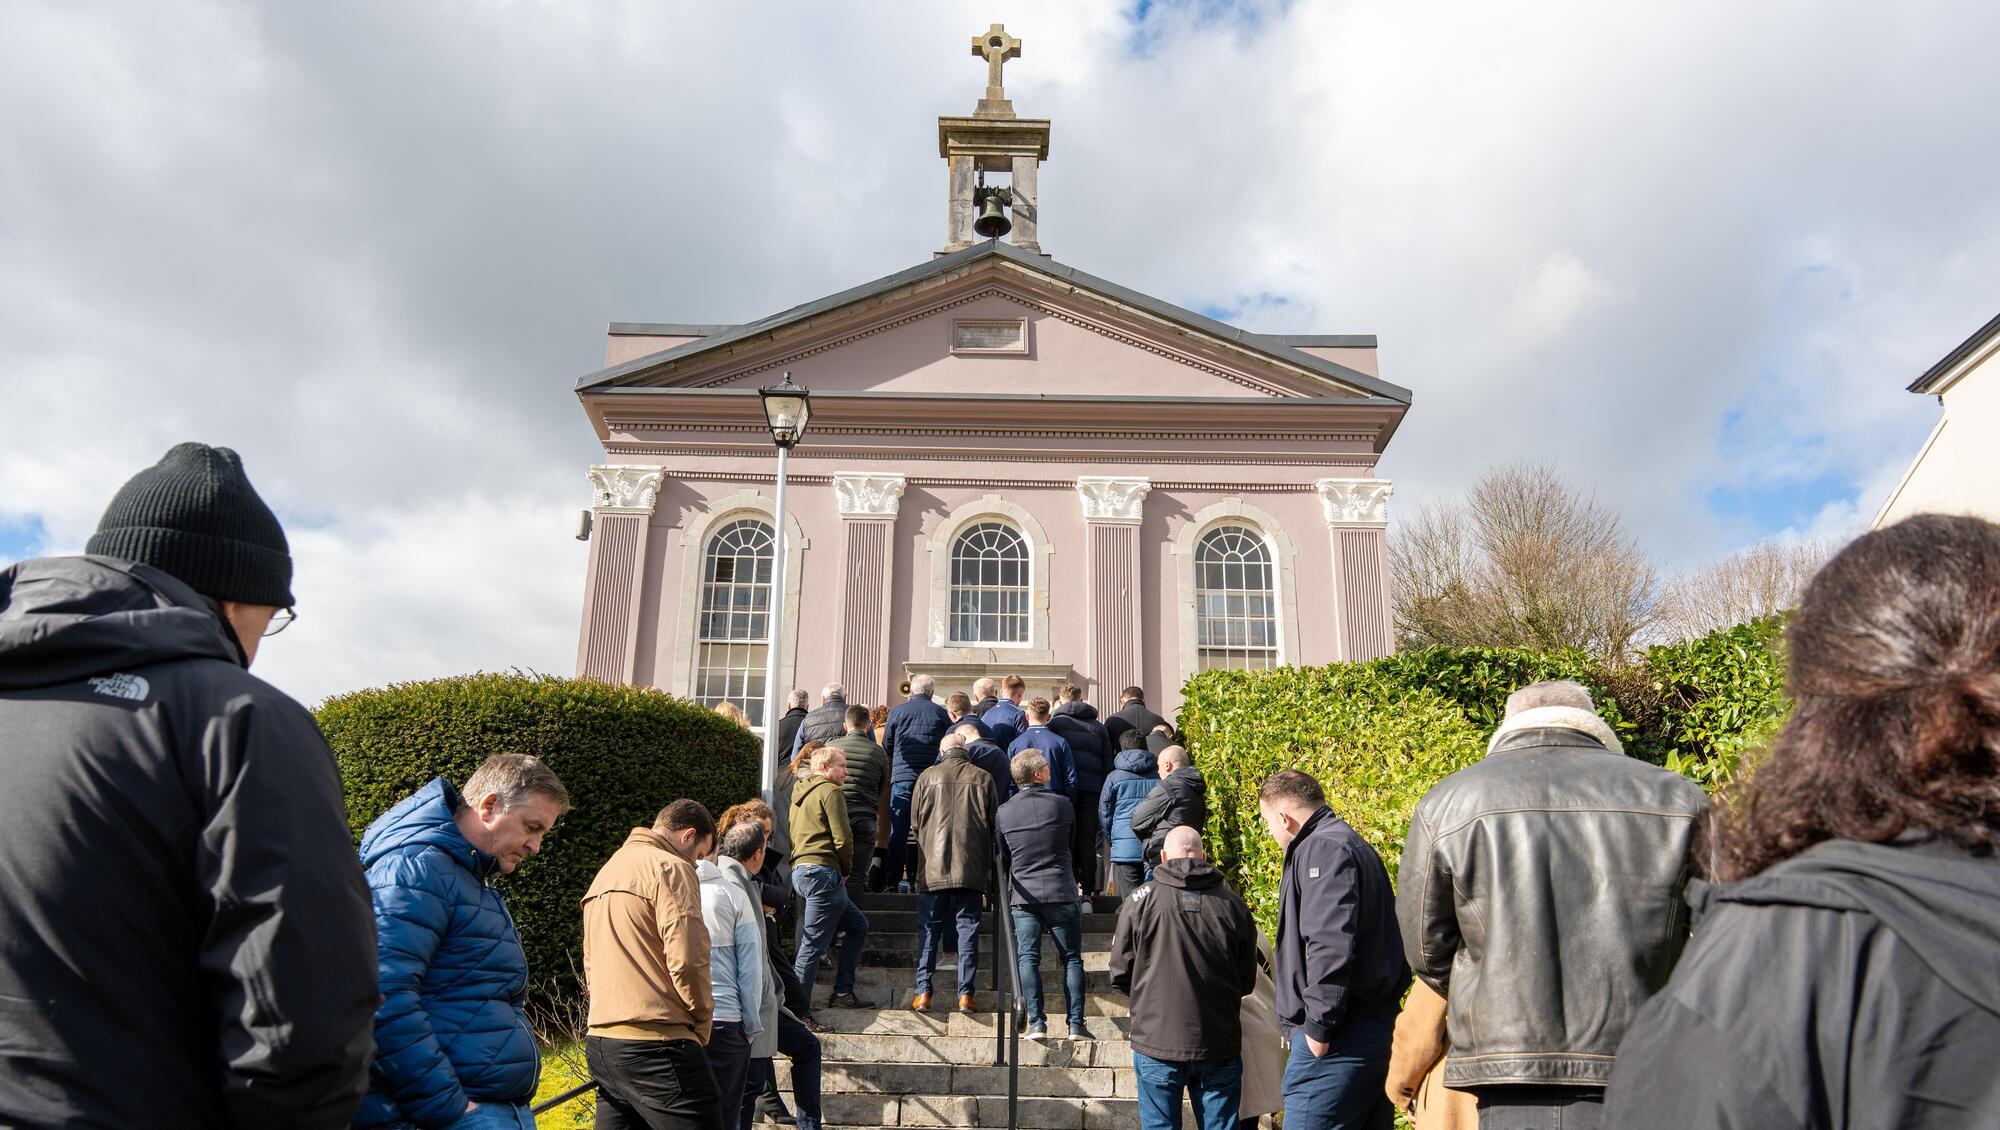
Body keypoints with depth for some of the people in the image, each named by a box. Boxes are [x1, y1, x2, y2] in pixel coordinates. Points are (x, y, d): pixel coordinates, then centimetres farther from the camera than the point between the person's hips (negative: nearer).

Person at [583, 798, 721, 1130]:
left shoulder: (605, 873, 21)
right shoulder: (670, 868, -8)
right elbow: (687, 961, -17)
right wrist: (703, 1022, -2)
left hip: (599, 1041, 9)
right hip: (655, 1044, -9)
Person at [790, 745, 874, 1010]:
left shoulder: (800, 793, 23)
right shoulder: (830, 791, -6)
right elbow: (843, 837, -13)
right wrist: (846, 869, 4)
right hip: (823, 872, -10)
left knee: (858, 925, 16)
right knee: (814, 943, -8)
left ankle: (842, 994, 14)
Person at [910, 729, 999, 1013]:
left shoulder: (927, 777, 2)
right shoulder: (982, 778, 3)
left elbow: (915, 822, 8)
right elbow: (994, 823, 7)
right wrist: (987, 862, 21)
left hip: (934, 868, 0)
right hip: (972, 869, 0)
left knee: (928, 931, 8)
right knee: (968, 930, 5)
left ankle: (923, 992, 4)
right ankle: (965, 994, 2)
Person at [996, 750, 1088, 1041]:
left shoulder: (1004, 811, 1)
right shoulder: (1062, 804, -2)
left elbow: (1002, 857, 9)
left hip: (1023, 896, 1)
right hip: (1061, 893, 0)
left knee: (1028, 958, 3)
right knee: (1071, 959, 6)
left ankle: (1036, 1022, -3)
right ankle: (1076, 1024, 3)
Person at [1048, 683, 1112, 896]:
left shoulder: (1055, 722, 3)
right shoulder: (1098, 727, 13)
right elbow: (1107, 764, 11)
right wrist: (1106, 792, 13)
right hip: (1092, 789, 2)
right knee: (1088, 841, 6)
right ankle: (1088, 889, 6)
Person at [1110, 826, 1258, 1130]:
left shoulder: (1141, 900, -7)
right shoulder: (1233, 904, -2)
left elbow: (1120, 975, -2)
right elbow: (1247, 982, 6)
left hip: (1158, 1045, -1)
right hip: (1220, 1047, 2)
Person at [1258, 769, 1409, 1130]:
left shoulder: (1322, 848, -12)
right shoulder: (1353, 846, 20)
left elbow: (1330, 945, -24)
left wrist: (1319, 1025, -18)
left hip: (1341, 1037, -11)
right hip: (1376, 1027, 11)